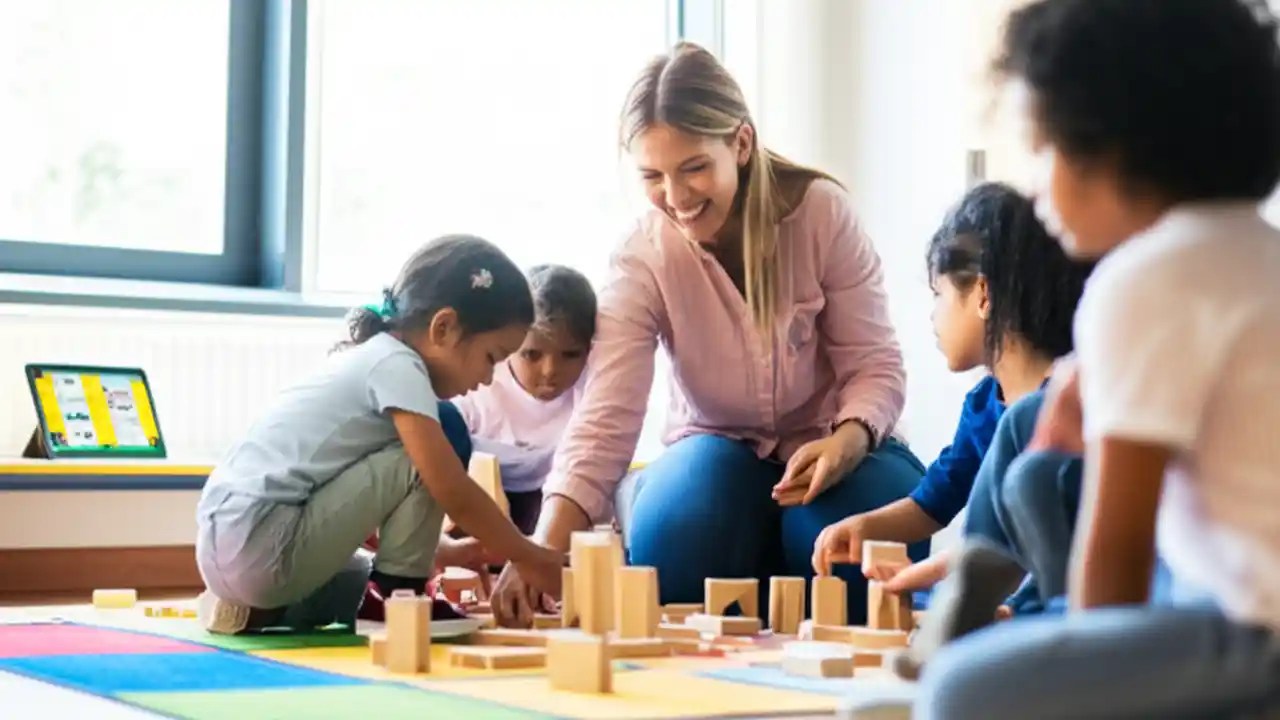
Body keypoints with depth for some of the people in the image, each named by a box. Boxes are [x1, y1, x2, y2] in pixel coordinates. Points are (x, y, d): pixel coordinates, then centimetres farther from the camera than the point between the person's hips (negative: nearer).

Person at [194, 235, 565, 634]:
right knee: (419, 464, -11)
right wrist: (529, 559, -3)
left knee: (361, 584, 31)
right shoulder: (397, 366, -11)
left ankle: (255, 609, 15)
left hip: (228, 544, 10)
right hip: (258, 547, -10)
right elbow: (453, 494, -14)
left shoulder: (373, 359, 19)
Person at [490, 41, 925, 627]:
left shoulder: (821, 212, -20)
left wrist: (848, 441, -37)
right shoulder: (642, 259, -19)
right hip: (721, 447, 0)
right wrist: (543, 551, -44)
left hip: (829, 448, 0)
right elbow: (604, 418, -29)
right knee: (669, 545, -32)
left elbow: (875, 365, -13)